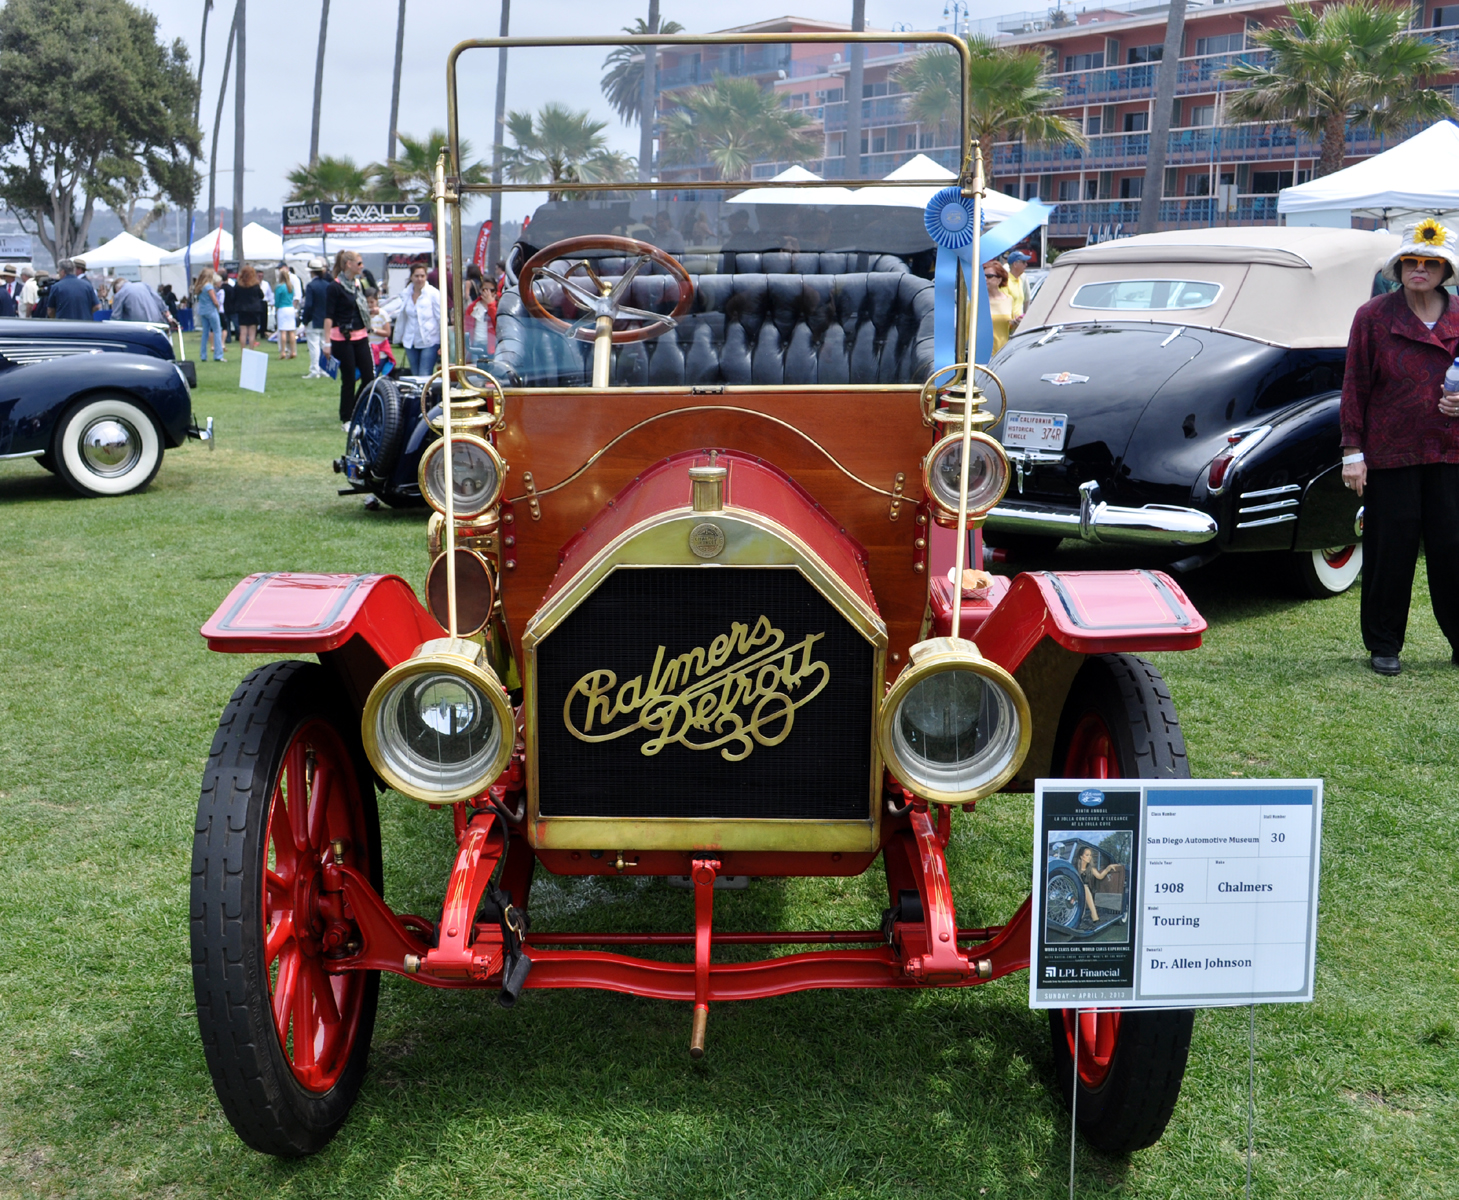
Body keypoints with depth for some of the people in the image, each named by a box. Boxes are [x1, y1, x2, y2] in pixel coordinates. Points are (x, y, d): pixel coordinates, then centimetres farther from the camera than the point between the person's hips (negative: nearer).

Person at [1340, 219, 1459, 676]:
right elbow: (1354, 388, 0)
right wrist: (1352, 451, -5)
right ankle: (1384, 646, 16)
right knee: (1390, 551, 3)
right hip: (1389, 454, -2)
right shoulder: (1373, 317, 1)